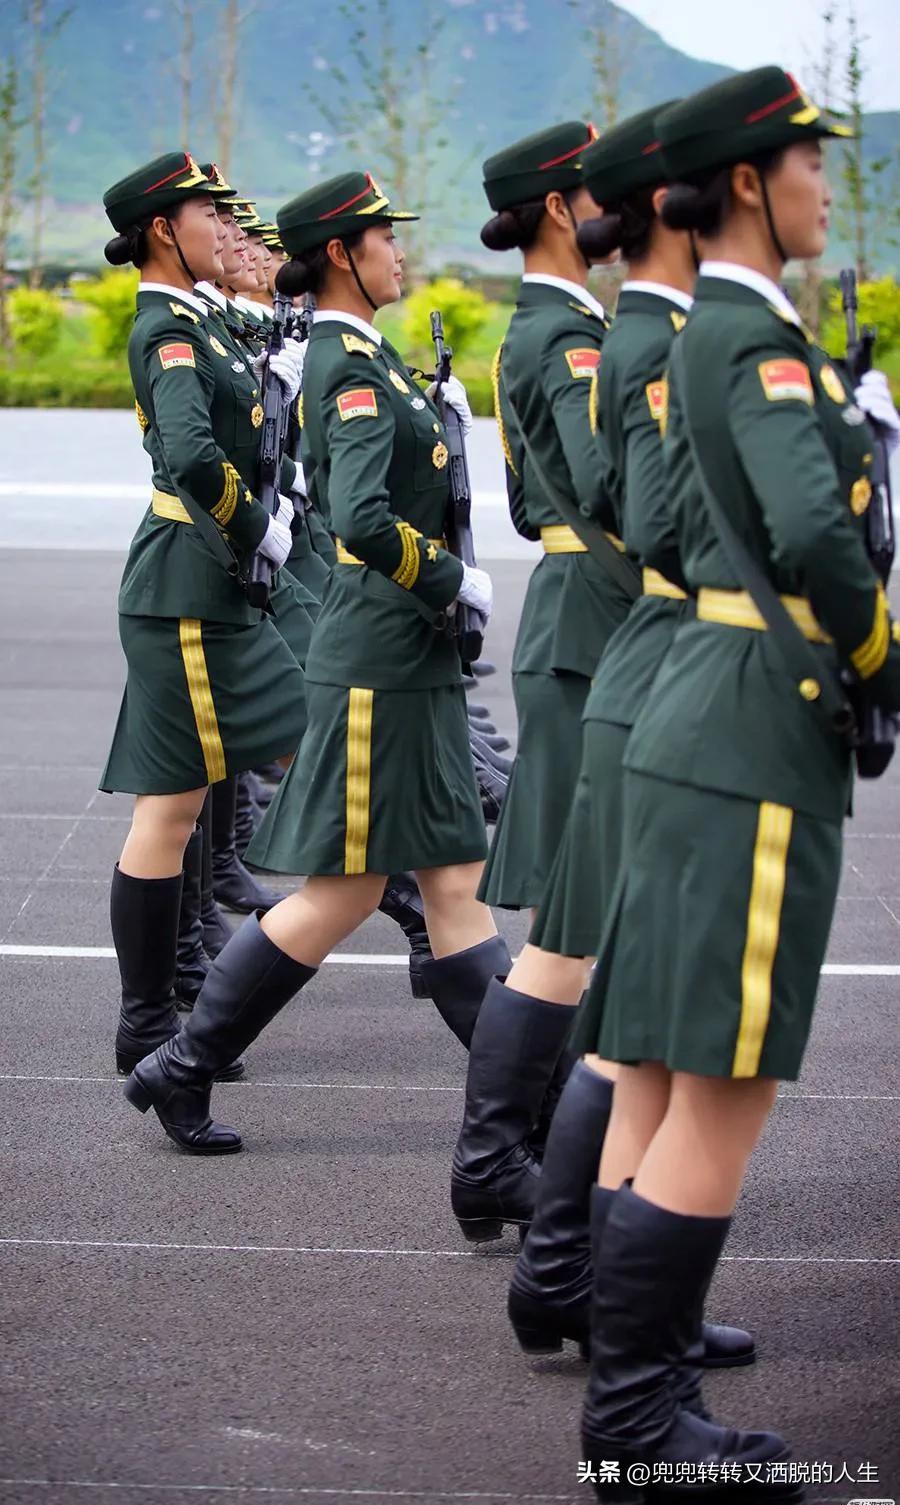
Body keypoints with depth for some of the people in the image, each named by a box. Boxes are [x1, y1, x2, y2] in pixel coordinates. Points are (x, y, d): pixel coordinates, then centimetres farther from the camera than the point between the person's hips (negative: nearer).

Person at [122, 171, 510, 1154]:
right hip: (377, 661, -10)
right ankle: (180, 1069, 8)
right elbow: (363, 521, -29)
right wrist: (455, 582, -17)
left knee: (454, 881, 9)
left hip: (413, 663, 10)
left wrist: (436, 420, 9)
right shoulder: (353, 367, -17)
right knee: (344, 894, -2)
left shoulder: (356, 356, 14)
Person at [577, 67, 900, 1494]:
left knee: (659, 1080, 10)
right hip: (756, 743, -10)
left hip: (702, 727, 10)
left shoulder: (712, 334, 18)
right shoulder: (755, 335, -13)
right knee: (726, 1090, -6)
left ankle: (628, 1384, 15)